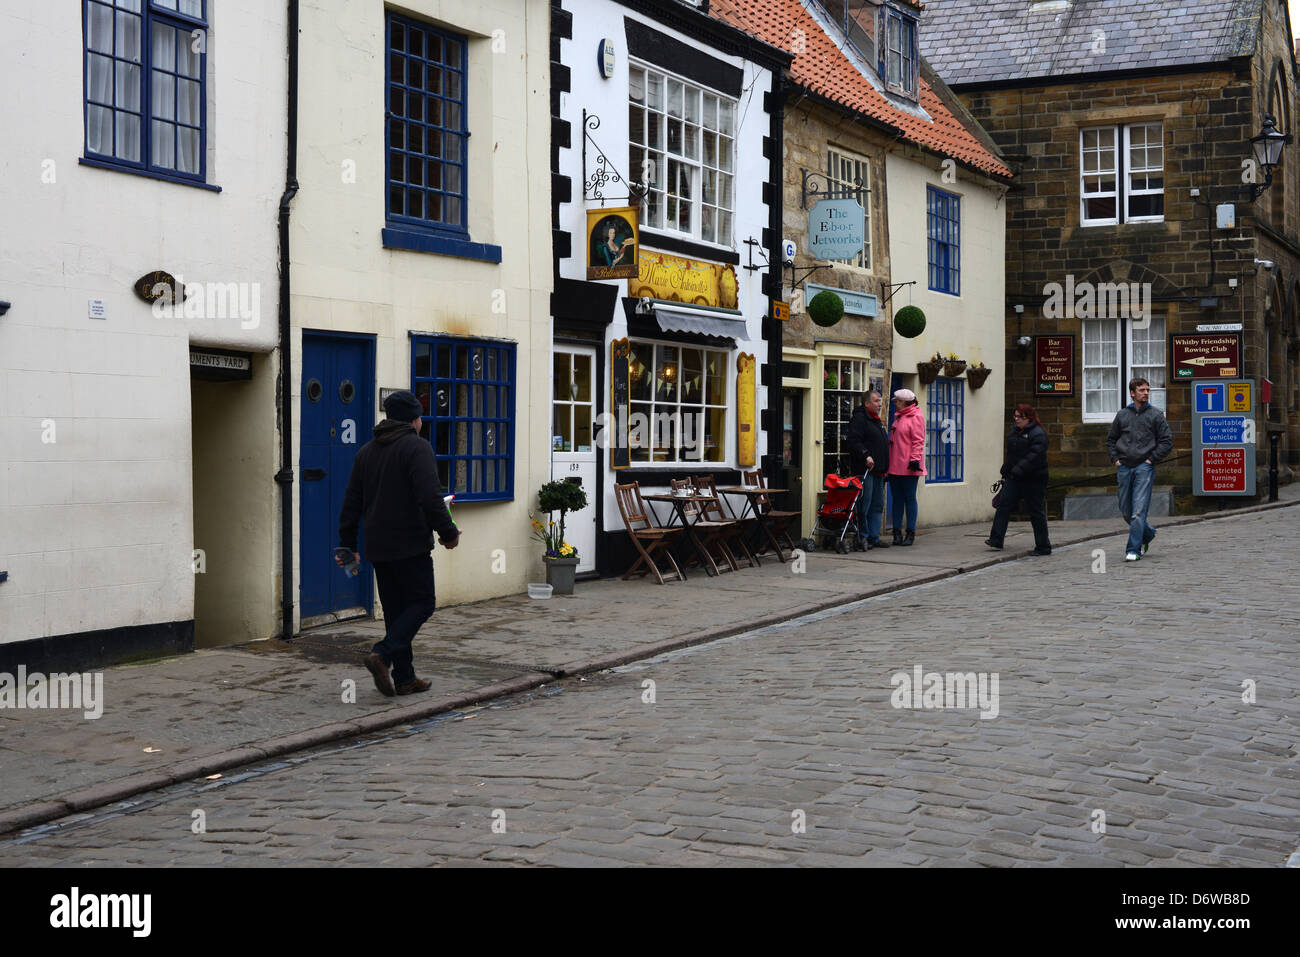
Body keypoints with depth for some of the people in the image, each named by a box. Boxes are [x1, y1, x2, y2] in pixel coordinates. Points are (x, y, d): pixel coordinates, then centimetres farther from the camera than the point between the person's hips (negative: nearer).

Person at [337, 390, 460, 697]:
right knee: (421, 603, 1)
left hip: (378, 547, 7)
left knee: (395, 610, 11)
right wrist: (448, 533, -10)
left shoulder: (366, 451, 14)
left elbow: (351, 502, 15)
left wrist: (348, 545, 19)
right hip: (410, 545, -7)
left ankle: (404, 678, 10)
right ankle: (383, 655, -17)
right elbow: (430, 497, -20)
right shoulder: (417, 447, -9)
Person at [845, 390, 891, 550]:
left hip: (878, 471, 10)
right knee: (864, 505, -8)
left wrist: (884, 468, 23)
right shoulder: (859, 418, -9)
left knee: (877, 506, 11)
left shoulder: (876, 420, 21)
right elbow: (854, 442, -19)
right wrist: (866, 456, -27)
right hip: (865, 470, -10)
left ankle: (873, 538, 15)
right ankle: (862, 539, -4)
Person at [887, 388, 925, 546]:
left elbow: (918, 441, -13)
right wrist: (889, 461, 22)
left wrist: (915, 459, -19)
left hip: (908, 467, -8)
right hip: (895, 465, 8)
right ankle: (897, 532, 11)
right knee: (897, 498, 7)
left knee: (909, 498, -2)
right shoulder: (898, 416, 17)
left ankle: (910, 533, 4)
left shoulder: (915, 417, -8)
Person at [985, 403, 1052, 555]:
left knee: (1035, 511, -1)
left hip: (1033, 480, -8)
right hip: (1014, 479, 8)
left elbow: (1033, 457, -24)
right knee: (1004, 505, -2)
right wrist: (1005, 472, 16)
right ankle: (996, 539, -2)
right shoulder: (1015, 431, 13)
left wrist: (1017, 471, -29)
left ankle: (1043, 546, 9)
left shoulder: (1037, 434, -13)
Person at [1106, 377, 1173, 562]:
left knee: (1139, 510, -11)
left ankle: (1134, 550, -10)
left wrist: (1152, 459, -6)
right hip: (1124, 468, 4)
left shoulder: (1156, 414, 3)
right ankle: (1148, 534, 34)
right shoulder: (1122, 414, 11)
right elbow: (1110, 439, 19)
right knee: (1125, 510, 10)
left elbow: (1167, 441, 2)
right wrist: (1115, 458, 7)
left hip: (1144, 467, -4)